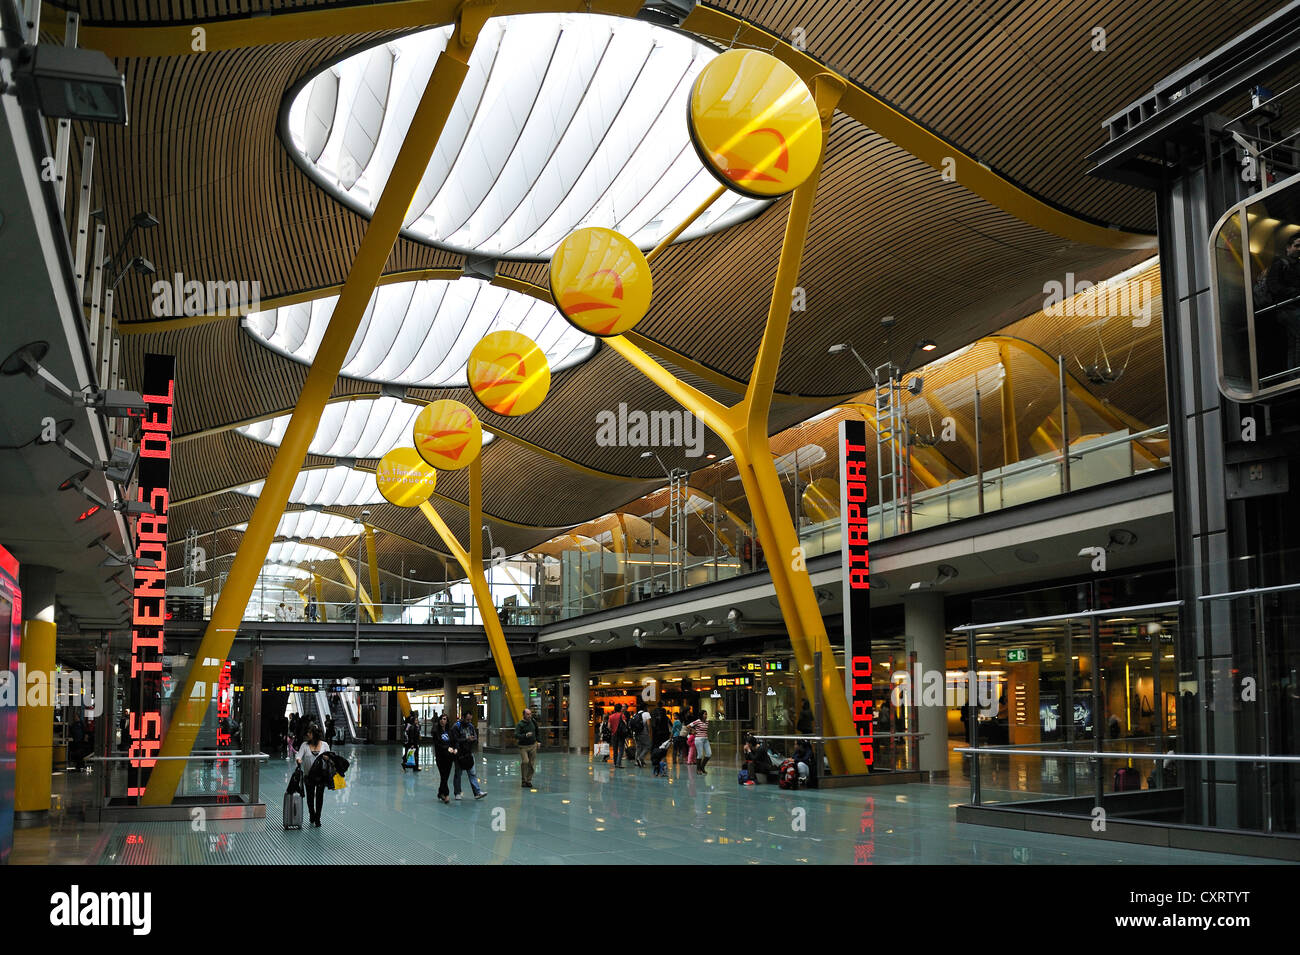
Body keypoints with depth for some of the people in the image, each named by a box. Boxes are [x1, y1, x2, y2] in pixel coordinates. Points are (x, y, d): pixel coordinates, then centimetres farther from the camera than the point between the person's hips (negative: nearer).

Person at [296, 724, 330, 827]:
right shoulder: (305, 744, 3)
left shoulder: (324, 745, 2)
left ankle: (317, 819, 6)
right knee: (310, 796, 7)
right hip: (309, 775, 1)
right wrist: (298, 760, -30)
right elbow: (299, 755, -8)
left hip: (321, 775, -1)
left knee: (319, 796, -6)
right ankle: (312, 815, 32)